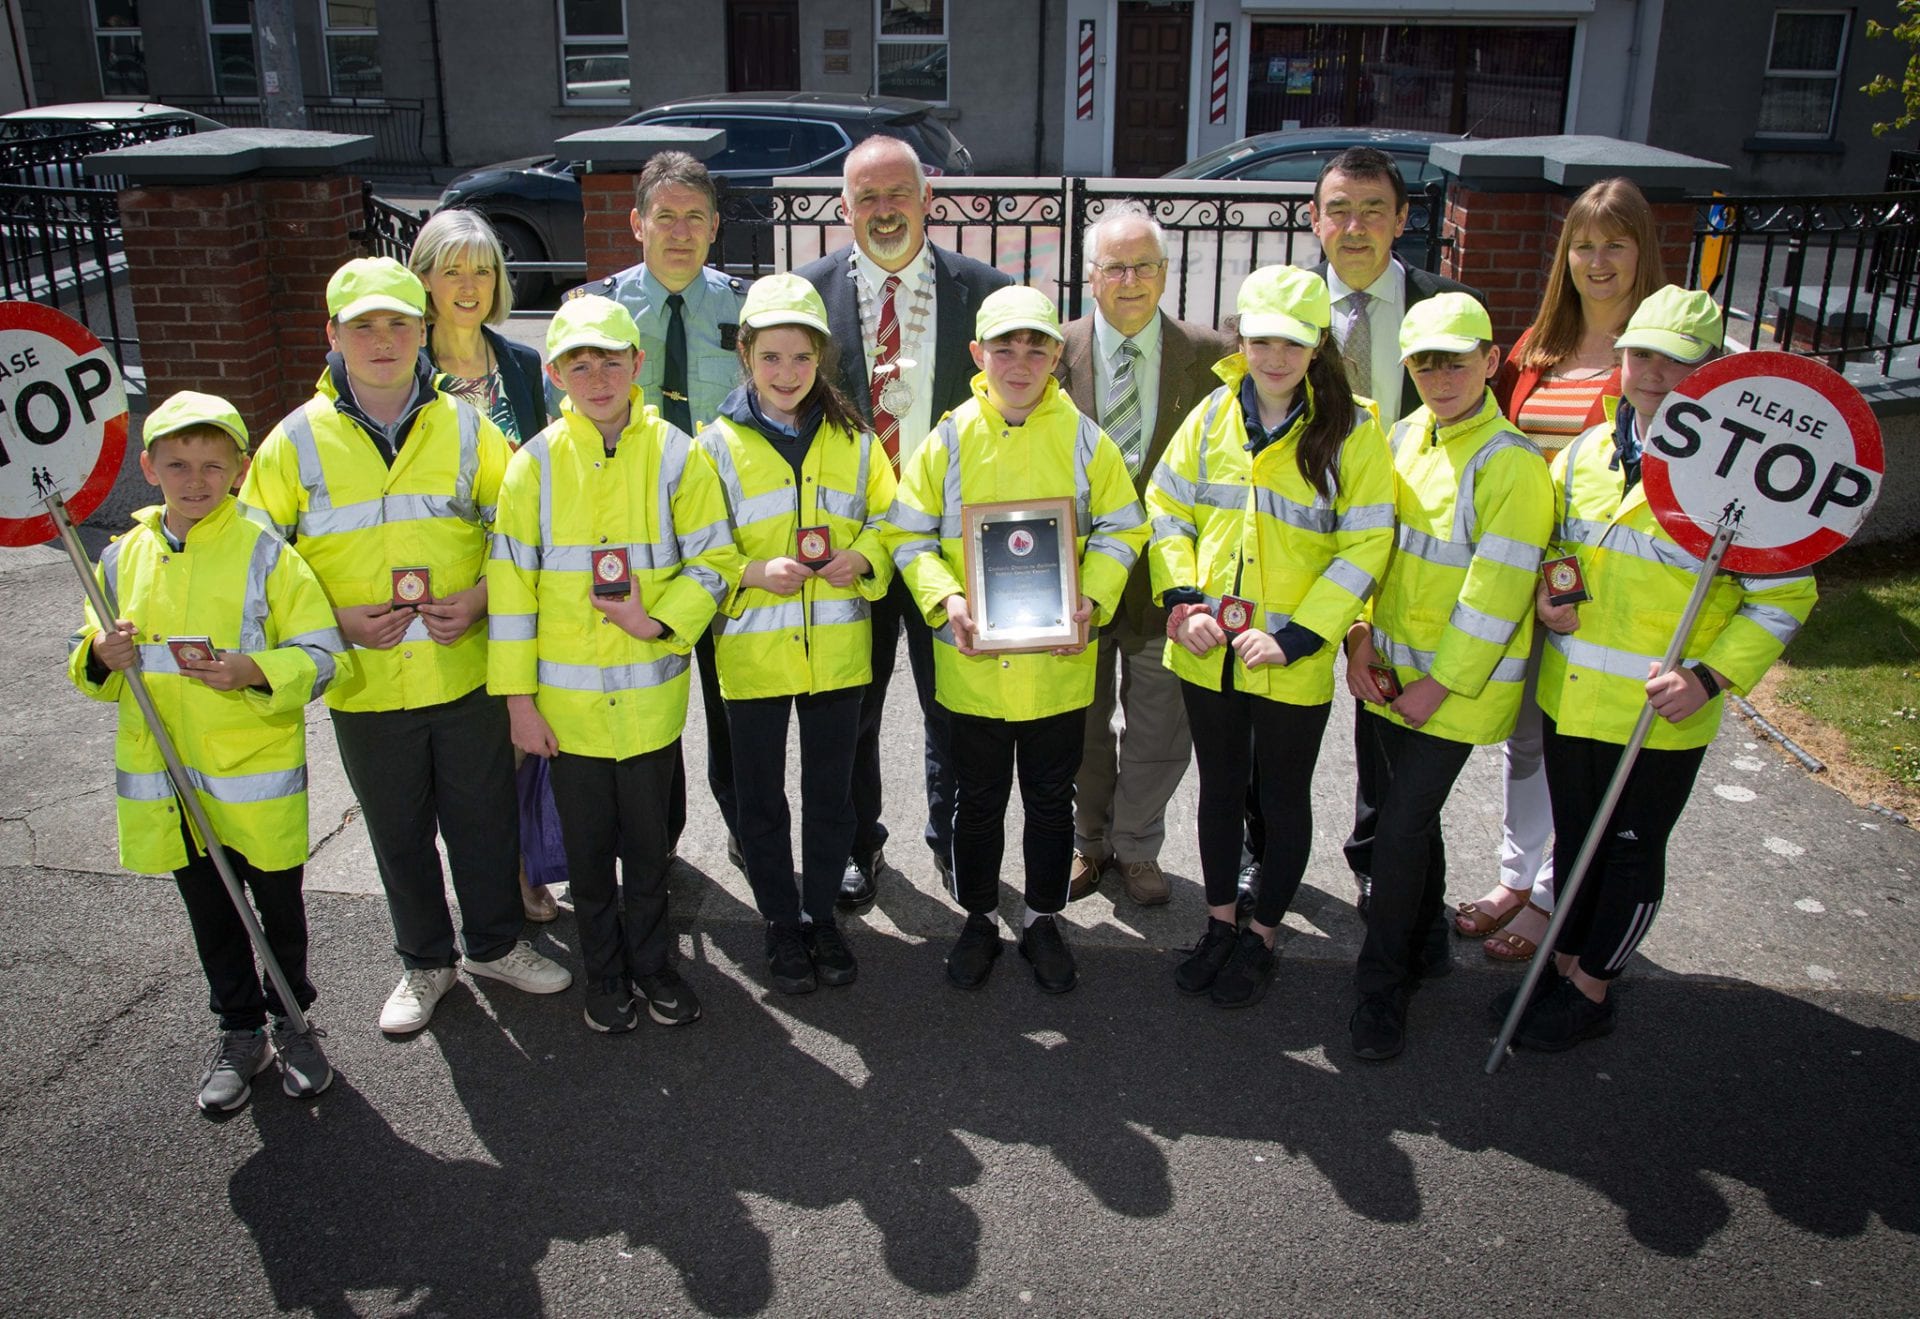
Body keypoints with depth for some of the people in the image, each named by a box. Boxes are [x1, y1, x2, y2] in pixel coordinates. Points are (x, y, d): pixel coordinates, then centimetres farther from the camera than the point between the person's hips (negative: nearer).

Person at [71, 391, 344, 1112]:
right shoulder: (123, 558, 3)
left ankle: (293, 1022, 32)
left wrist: (256, 672, -26)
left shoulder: (266, 554, -9)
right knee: (209, 911, 17)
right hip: (163, 776, 4)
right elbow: (90, 664, 12)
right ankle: (239, 1031, 34)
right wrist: (101, 657, -11)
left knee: (278, 904, 12)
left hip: (258, 773, -4)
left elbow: (322, 656, -10)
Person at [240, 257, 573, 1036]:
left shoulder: (466, 428, -1)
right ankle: (425, 961, 35)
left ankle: (495, 943, 35)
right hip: (366, 685, 0)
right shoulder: (295, 442, -3)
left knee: (485, 819, 13)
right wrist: (334, 620, -12)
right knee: (399, 833, 15)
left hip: (466, 673, 0)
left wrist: (483, 597, -11)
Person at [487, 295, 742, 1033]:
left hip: (650, 693, 0)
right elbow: (510, 583, -2)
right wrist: (518, 696, -4)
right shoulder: (535, 465, -4)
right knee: (586, 843, 13)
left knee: (647, 839, 13)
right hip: (566, 699, 0)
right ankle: (604, 973, 32)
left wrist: (658, 620, -18)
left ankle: (651, 963, 33)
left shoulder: (675, 455, -4)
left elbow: (714, 561, -2)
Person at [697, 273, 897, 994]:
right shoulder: (718, 444, -2)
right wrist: (754, 572, -20)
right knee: (760, 798, 10)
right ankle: (782, 924, 27)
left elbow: (888, 522, 10)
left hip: (836, 649, 2)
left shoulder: (853, 440, 4)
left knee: (831, 792, 13)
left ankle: (822, 914, 31)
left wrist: (861, 559, -11)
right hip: (753, 649, -1)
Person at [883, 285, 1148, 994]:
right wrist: (945, 598, -17)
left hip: (1058, 662, 0)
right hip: (972, 662, 0)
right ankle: (979, 919, 34)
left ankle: (1044, 920, 33)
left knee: (1051, 801, 14)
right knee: (978, 801, 14)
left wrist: (1093, 598, -14)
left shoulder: (1084, 439, -3)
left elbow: (1120, 530, 2)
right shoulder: (949, 439, -3)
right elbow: (909, 533, 0)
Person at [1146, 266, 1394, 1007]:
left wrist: (1296, 637, -16)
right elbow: (1167, 512, 6)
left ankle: (1261, 939, 30)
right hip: (1208, 651, 3)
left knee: (1283, 798, 13)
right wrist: (1182, 600, -7)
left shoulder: (1351, 432, -9)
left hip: (1293, 663, -3)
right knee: (1220, 787, 18)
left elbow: (1365, 548, -10)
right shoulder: (1211, 416, 1)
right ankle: (1219, 924, 36)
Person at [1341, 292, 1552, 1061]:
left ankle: (1383, 987, 12)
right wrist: (1359, 638, -3)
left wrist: (1439, 686, -16)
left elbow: (1498, 593, -18)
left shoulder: (1511, 465, -16)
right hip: (1386, 674, 6)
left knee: (1403, 826, -5)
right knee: (1399, 811, 17)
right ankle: (1425, 939, 40)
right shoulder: (1402, 439, 5)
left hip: (1458, 687, -6)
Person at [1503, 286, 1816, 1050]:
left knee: (1632, 851, 11)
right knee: (1574, 839, 19)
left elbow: (1783, 598, -10)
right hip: (1571, 696, 5)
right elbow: (1545, 541, 17)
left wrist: (1711, 678, -22)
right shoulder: (1586, 450, 3)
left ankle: (1590, 992, 27)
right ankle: (1563, 966, 36)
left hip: (1662, 716, -5)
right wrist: (1542, 595, -4)